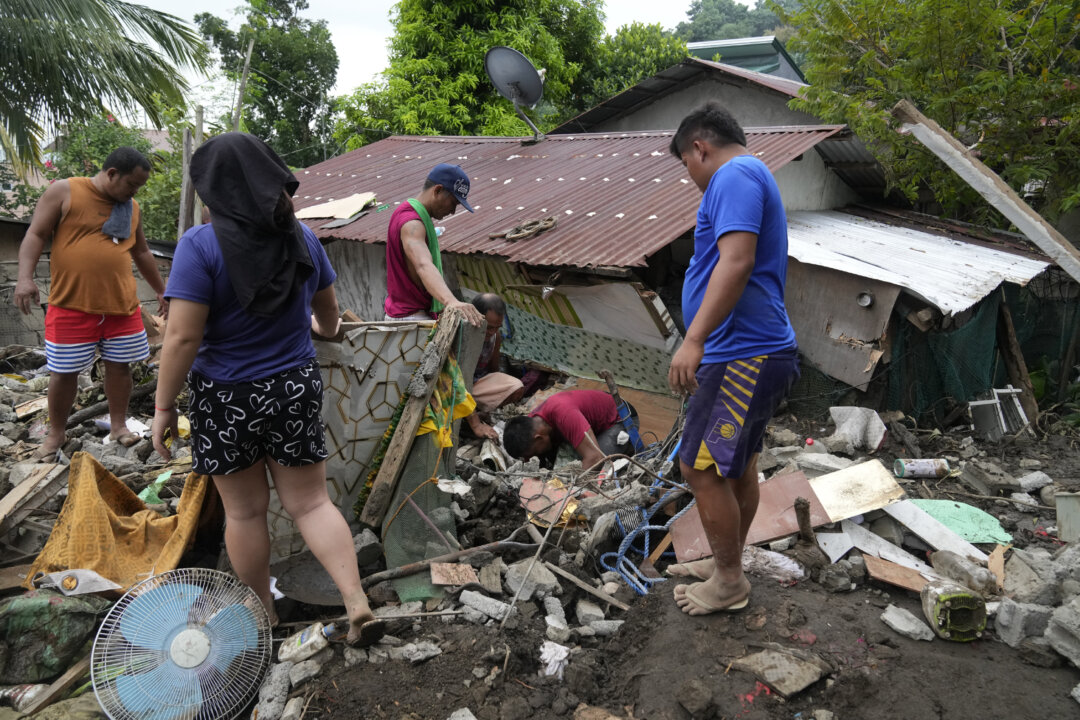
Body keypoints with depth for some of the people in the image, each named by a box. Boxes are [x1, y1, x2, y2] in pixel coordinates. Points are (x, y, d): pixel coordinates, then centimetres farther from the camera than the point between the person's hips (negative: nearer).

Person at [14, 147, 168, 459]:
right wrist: (25, 277, -20)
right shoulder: (64, 192, -3)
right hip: (71, 304, -4)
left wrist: (161, 290, 27)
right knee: (64, 371, 4)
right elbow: (35, 235, -6)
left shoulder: (131, 208, 11)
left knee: (119, 364, 8)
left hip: (122, 304, 4)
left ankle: (118, 425, 22)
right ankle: (56, 433, 20)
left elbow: (141, 253, 23)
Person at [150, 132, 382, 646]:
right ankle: (357, 603, 4)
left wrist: (164, 406, -7)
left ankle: (263, 616, 29)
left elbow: (183, 337, -18)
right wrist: (325, 329, 39)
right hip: (295, 389, 4)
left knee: (244, 512, 13)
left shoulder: (201, 244, -15)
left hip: (227, 397, -4)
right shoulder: (301, 239, 0)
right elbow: (327, 309, 17)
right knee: (310, 502, 12)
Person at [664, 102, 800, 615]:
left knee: (701, 466, -4)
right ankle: (725, 563, 33)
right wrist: (705, 343, 35)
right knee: (737, 465, 19)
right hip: (754, 352, 11)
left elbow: (736, 262, -27)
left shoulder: (734, 175, -12)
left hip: (743, 356, -11)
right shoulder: (751, 177, 23)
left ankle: (729, 583, 10)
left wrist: (695, 339, -30)